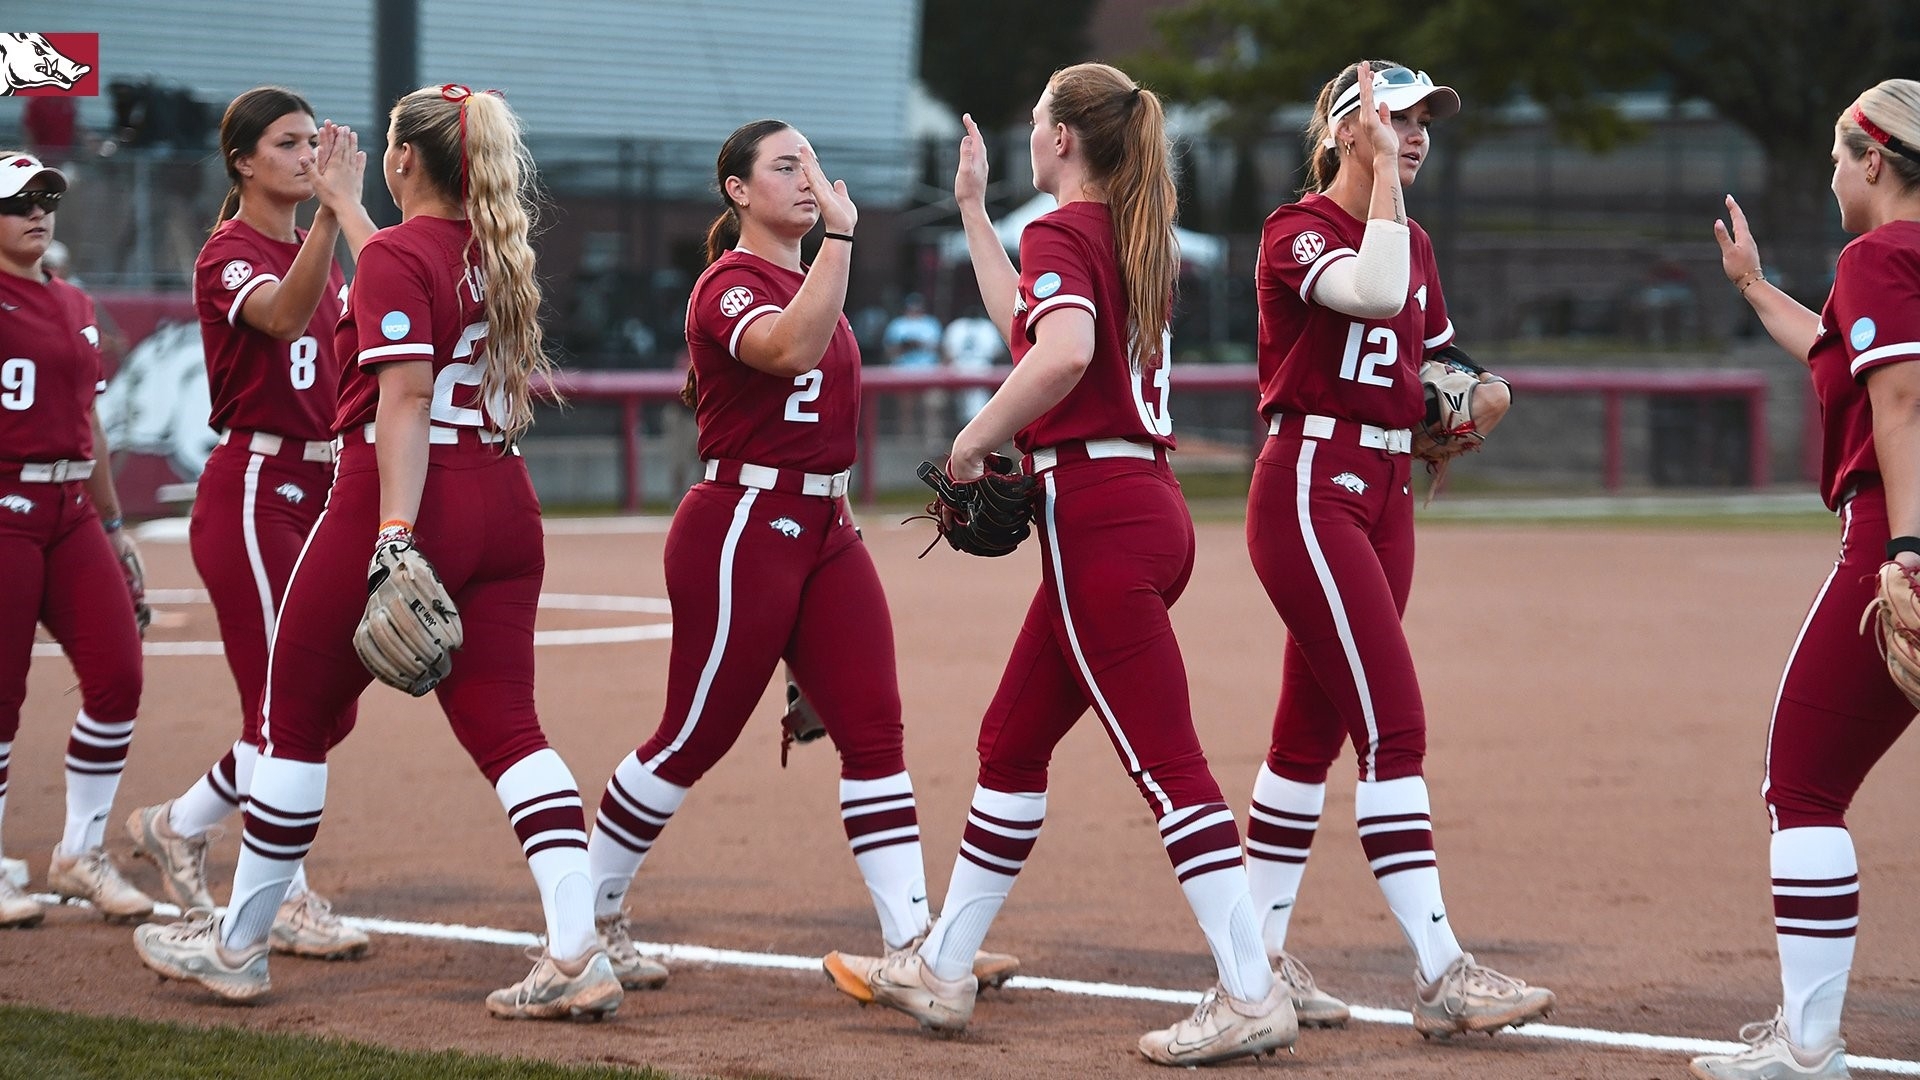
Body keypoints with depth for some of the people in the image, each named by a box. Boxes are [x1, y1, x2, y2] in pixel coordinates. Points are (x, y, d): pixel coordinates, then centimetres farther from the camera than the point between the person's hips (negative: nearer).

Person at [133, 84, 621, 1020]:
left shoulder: (394, 256, -10)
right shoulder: (497, 257, 13)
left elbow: (405, 400, -20)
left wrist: (395, 539, -25)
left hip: (399, 497, -7)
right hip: (503, 504, 7)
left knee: (296, 716, 7)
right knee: (504, 725, 3)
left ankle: (236, 945, 18)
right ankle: (576, 954, -13)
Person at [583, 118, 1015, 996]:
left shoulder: (806, 278, 16)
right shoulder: (729, 286, -12)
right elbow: (789, 349, -34)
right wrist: (839, 233, -39)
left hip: (824, 530, 8)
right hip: (741, 529, -8)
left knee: (874, 727, -3)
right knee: (694, 737, -1)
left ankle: (911, 940, -6)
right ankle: (589, 915, 16)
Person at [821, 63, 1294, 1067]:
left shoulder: (1059, 235, -9)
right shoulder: (1136, 240, 17)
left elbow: (1064, 351, -30)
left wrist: (976, 437, -17)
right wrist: (972, 208, 36)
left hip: (1095, 512, -10)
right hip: (1147, 506, 10)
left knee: (1164, 761, -11)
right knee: (1012, 741, 17)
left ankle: (1251, 994, -13)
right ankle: (941, 970, 24)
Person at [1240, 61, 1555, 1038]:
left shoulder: (1414, 244, 15)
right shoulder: (1296, 231, -9)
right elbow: (1373, 292, -30)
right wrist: (1382, 171, -22)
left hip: (1386, 496, 8)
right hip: (1311, 488, -8)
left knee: (1315, 727, 10)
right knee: (1394, 726, -15)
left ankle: (1261, 957, 16)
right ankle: (1441, 975, -18)